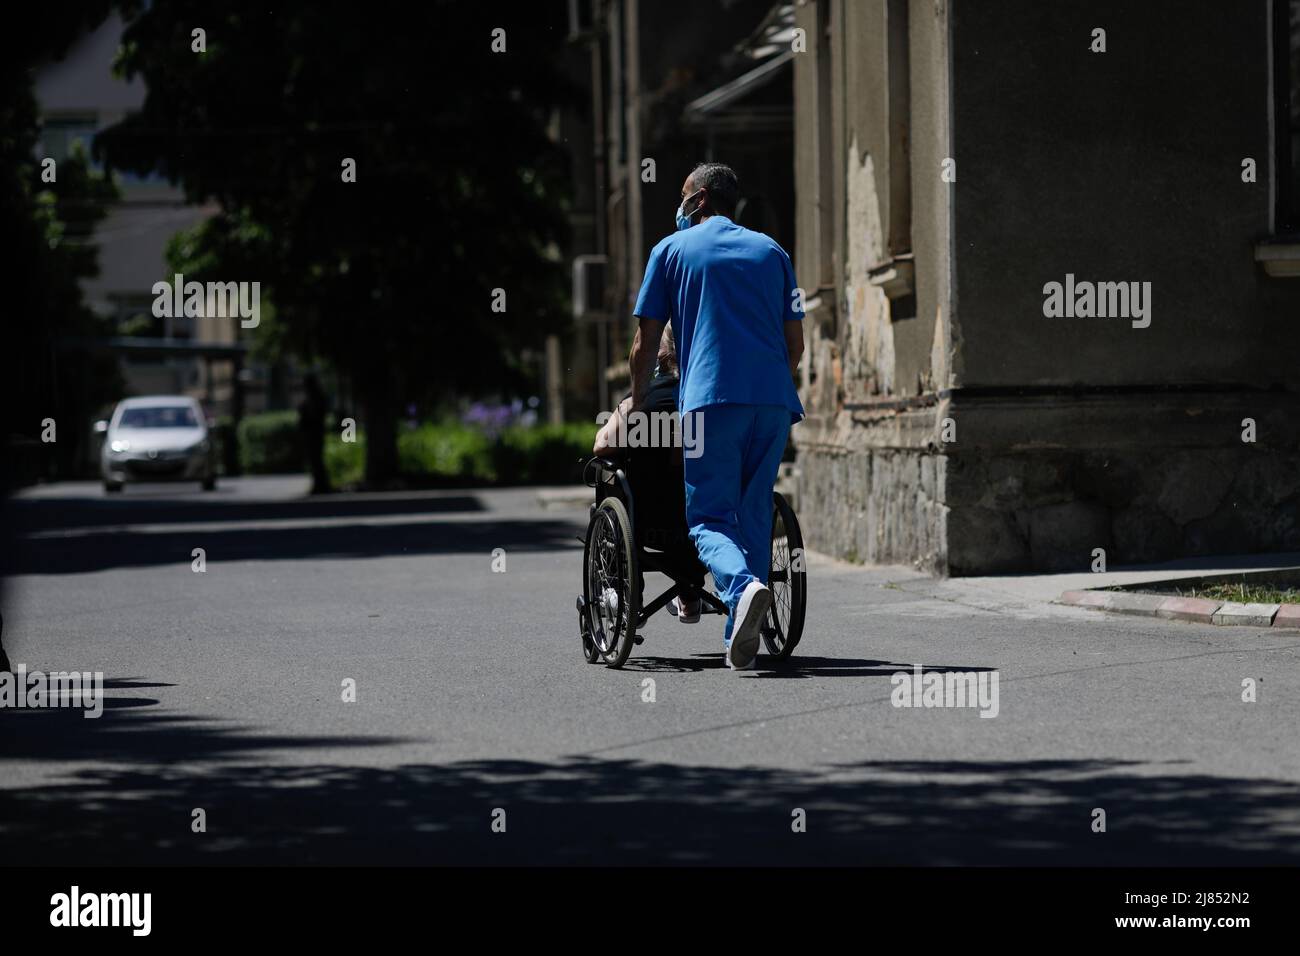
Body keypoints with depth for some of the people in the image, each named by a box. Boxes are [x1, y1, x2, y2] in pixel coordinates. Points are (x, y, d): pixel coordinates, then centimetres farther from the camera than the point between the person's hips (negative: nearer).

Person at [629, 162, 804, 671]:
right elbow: (795, 341, 17)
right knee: (755, 514, 10)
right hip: (774, 400, 3)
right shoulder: (770, 251, 21)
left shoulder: (672, 250, 12)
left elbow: (645, 345, 10)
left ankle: (743, 586, -34)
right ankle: (742, 638, 5)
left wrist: (638, 403, 23)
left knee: (709, 518, -4)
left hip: (711, 400, -3)